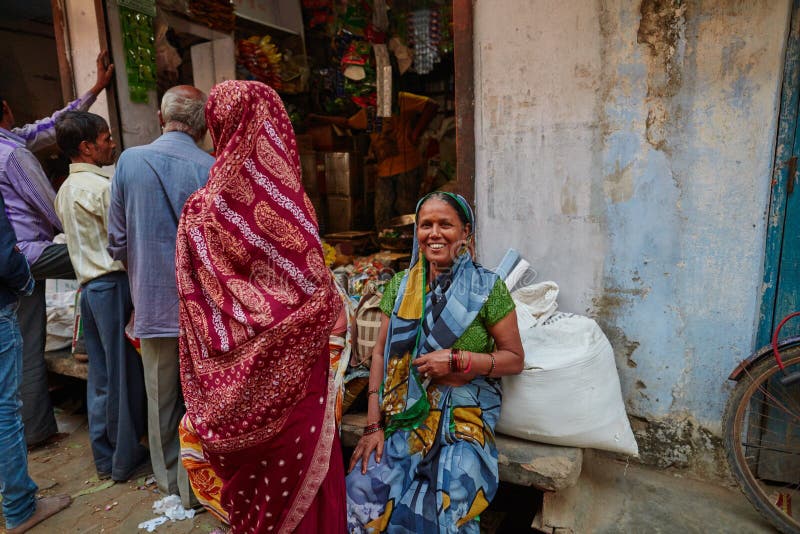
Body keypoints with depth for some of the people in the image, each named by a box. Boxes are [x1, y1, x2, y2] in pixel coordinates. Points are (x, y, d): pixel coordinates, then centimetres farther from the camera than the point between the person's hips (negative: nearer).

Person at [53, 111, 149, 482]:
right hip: (113, 284, -9)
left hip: (88, 285, 9)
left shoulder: (66, 189, 15)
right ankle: (126, 458, 13)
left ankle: (105, 457, 25)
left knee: (100, 375, 14)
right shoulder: (103, 186, -13)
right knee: (123, 374, 1)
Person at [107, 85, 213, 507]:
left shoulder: (129, 161, -4)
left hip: (152, 302, 3)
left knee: (161, 398, 20)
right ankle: (196, 486, 28)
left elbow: (117, 244, -1)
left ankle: (169, 478, 40)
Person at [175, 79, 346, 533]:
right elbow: (318, 300, -14)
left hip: (234, 388, 3)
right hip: (289, 380, -2)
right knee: (300, 479, 18)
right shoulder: (289, 205, -17)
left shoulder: (200, 211, -9)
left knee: (249, 480, 23)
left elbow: (196, 307, -4)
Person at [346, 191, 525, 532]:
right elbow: (381, 353, 3)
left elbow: (514, 359, -2)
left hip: (466, 413, -2)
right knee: (360, 491, -16)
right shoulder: (401, 286, 3)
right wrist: (373, 425, -4)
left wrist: (457, 360, -17)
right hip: (407, 411, 3)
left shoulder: (487, 287, -5)